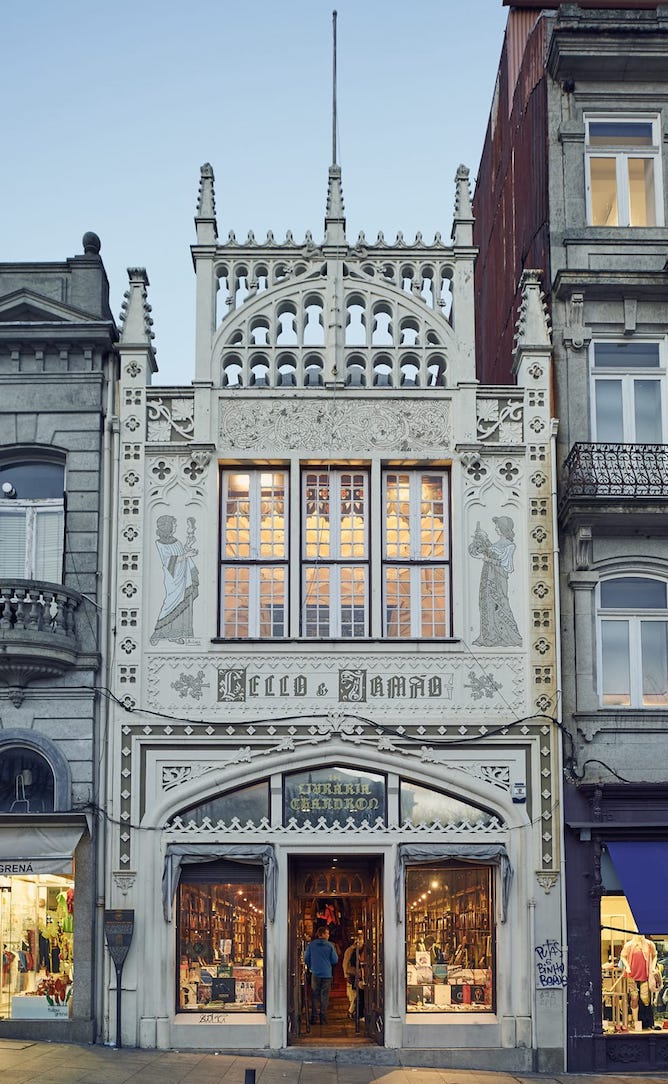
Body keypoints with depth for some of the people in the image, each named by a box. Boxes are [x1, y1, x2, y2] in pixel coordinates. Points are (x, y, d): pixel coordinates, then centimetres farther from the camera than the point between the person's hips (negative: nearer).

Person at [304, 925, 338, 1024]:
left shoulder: (311, 945, -1)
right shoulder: (330, 946, -6)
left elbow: (306, 959, 4)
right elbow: (335, 960, -3)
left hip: (315, 974, 1)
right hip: (327, 974, -1)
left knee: (315, 996, 8)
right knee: (324, 996, 6)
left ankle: (314, 1018, 4)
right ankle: (323, 1018, 5)